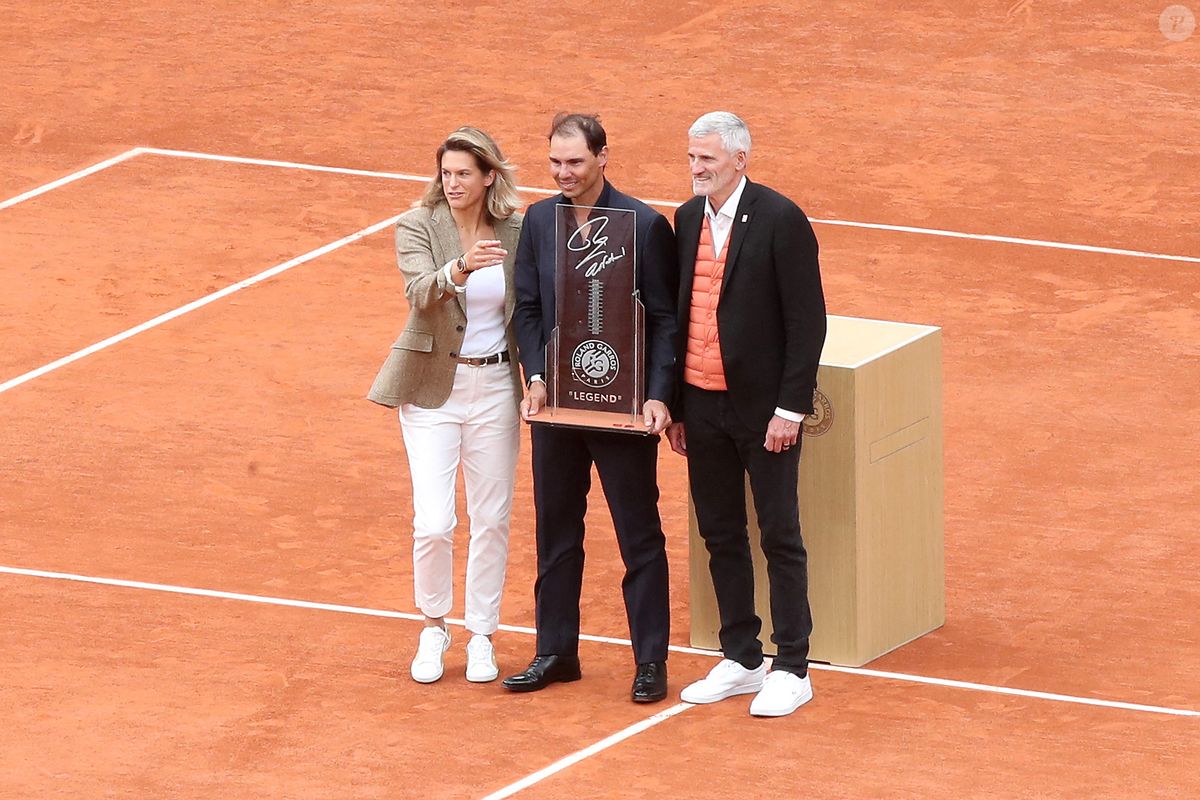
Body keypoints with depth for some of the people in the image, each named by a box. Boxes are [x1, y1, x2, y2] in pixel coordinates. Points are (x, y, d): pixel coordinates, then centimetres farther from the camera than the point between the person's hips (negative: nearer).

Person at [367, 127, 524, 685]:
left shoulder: (515, 232, 1)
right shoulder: (418, 227, -8)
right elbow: (419, 292, -26)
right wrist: (459, 268, -45)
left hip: (495, 387, 3)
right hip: (433, 387, -3)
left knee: (491, 520, 7)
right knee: (433, 523, -9)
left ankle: (481, 636, 22)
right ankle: (434, 627, 15)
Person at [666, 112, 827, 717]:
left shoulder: (780, 220, -12)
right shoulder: (688, 219, 7)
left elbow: (807, 320, -12)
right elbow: (679, 312, 12)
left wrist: (790, 408, -15)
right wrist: (675, 406, 10)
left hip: (762, 407, -6)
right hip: (702, 404, 6)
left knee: (780, 537, 1)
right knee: (720, 535, 12)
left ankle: (792, 670, 7)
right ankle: (741, 660, 23)